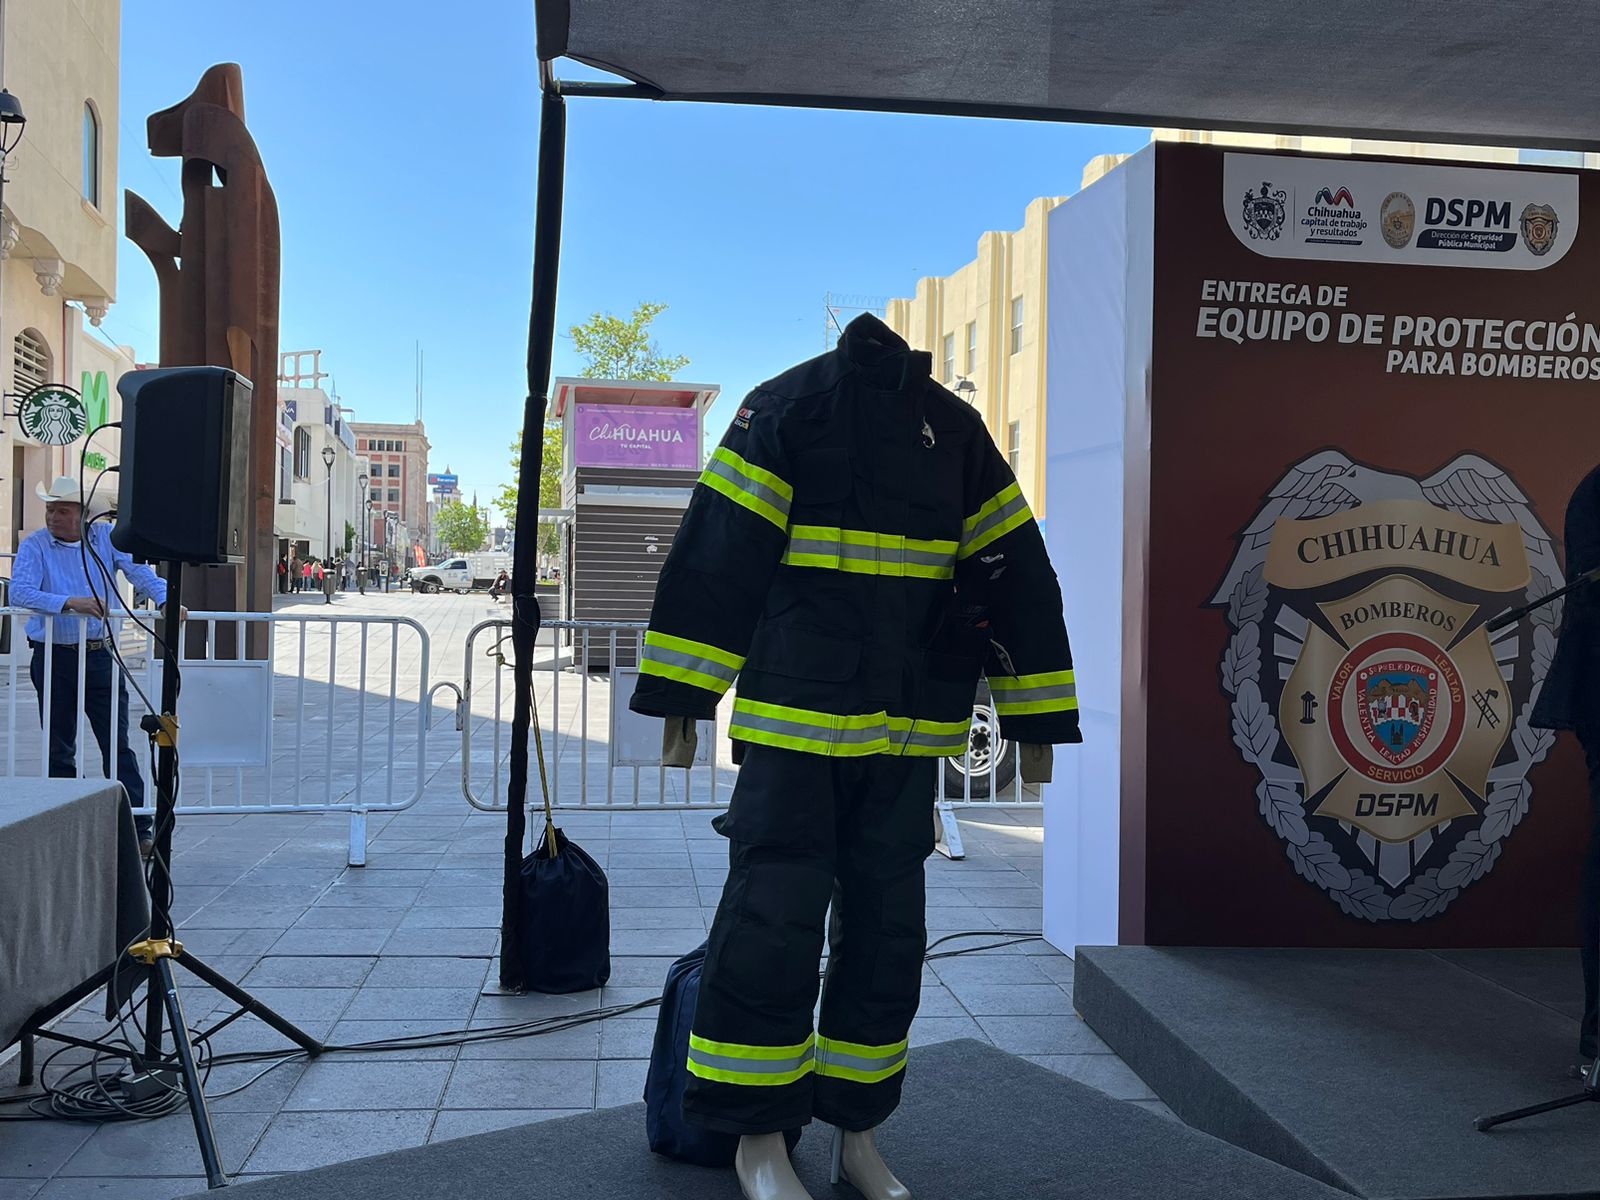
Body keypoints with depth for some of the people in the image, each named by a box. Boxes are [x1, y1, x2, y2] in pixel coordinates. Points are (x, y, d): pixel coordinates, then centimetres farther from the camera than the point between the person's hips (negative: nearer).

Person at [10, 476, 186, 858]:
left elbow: (139, 572, -4)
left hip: (100, 656, 0)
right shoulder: (34, 546, -3)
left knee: (117, 744, 0)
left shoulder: (107, 538, 4)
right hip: (53, 658, 0)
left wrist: (166, 600, -23)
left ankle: (140, 827, 0)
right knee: (59, 749, 9)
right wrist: (70, 603, -30)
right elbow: (19, 591, -17)